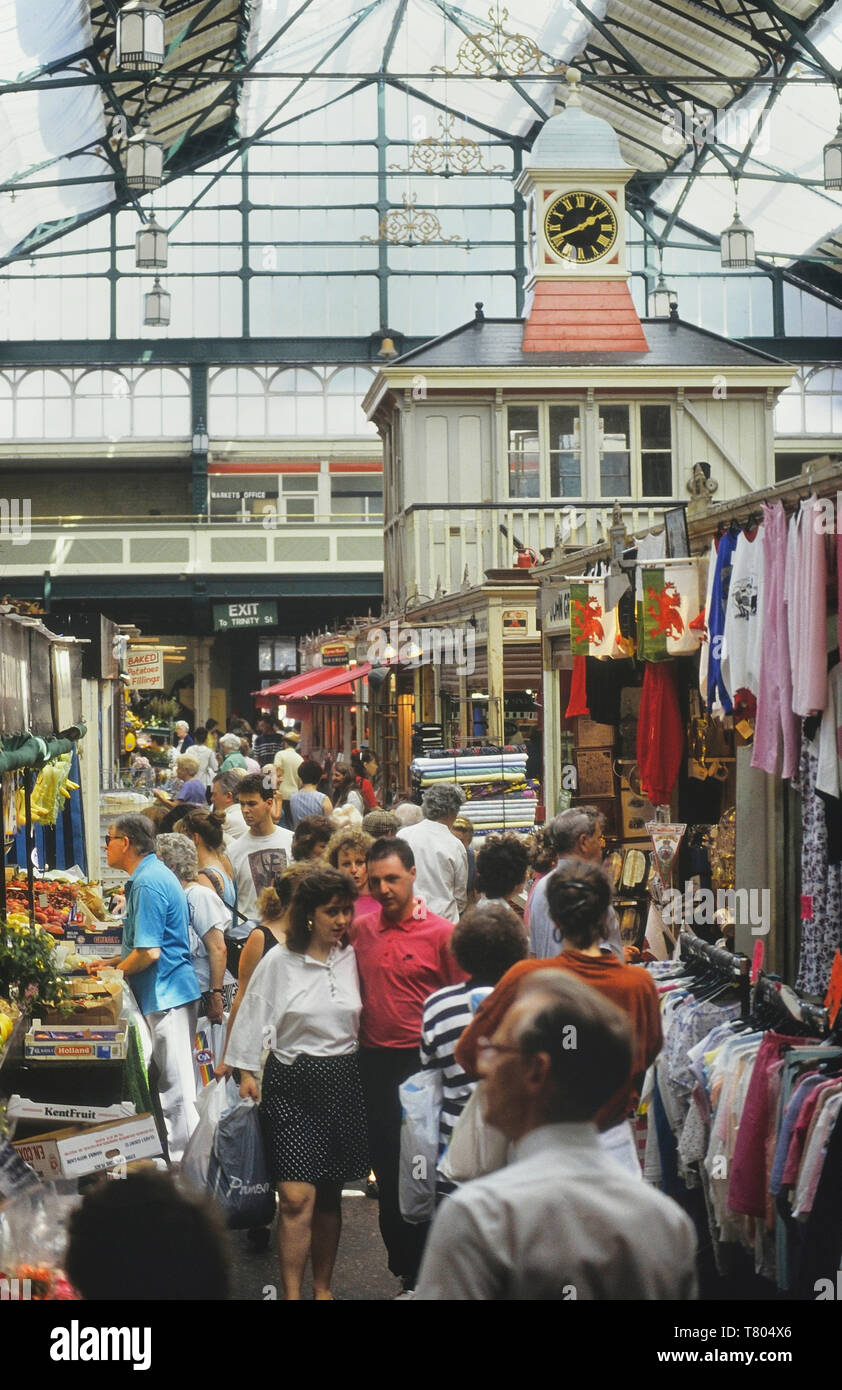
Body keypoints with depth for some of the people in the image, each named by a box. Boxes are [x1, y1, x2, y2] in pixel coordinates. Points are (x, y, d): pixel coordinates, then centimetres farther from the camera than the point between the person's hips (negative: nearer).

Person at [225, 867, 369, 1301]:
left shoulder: (351, 957, 5)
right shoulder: (279, 961, -4)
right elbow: (254, 1016, 1)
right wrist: (247, 1071, -1)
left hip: (342, 1083, 3)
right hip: (290, 1085, -3)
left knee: (329, 1197, 10)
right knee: (296, 1197, -10)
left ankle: (322, 1286, 23)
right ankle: (292, 1293, -4)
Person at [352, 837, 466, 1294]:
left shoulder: (440, 933, -7)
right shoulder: (360, 930, 6)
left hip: (422, 1064, -5)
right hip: (374, 1063, 5)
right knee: (387, 1168, 12)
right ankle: (407, 1273, 24)